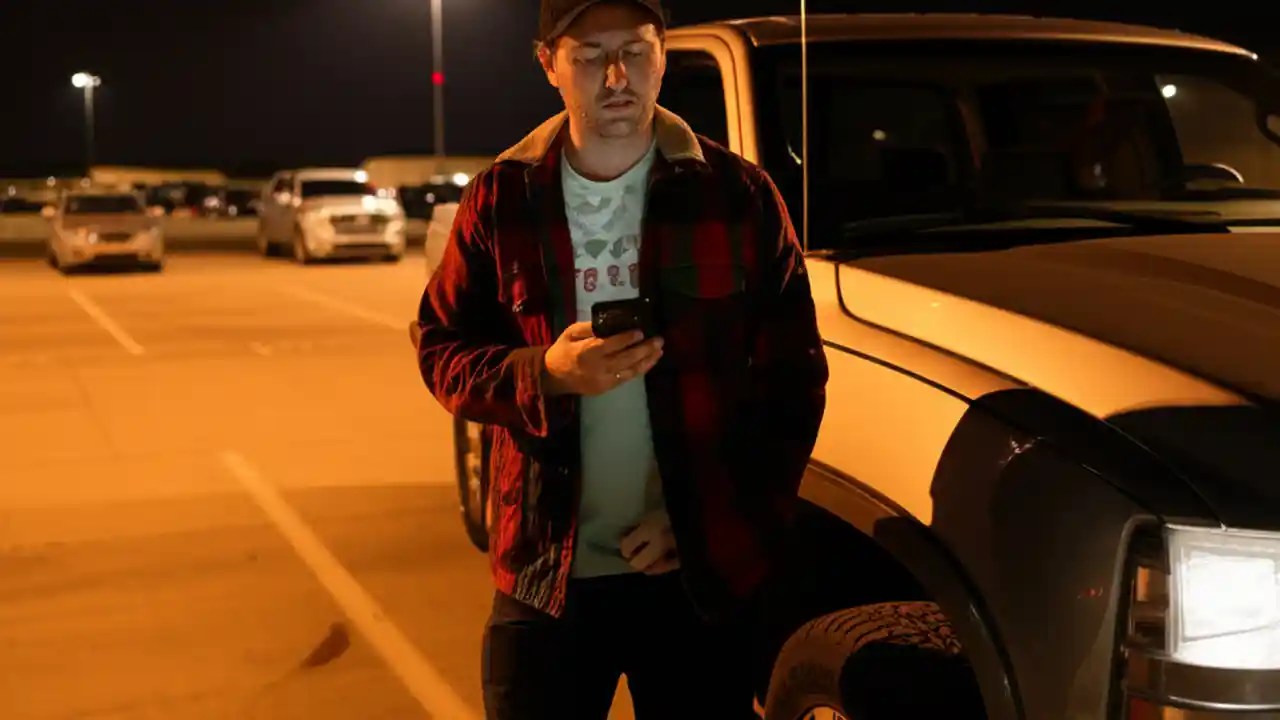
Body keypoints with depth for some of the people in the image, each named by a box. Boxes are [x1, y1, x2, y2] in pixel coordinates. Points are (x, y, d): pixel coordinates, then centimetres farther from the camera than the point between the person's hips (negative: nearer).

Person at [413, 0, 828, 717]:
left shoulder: (737, 193, -3)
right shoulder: (503, 199, 1)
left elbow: (793, 377, -1)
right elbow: (441, 350, 4)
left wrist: (719, 518, -9)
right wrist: (545, 373, -15)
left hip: (703, 574, 0)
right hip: (546, 573, 1)